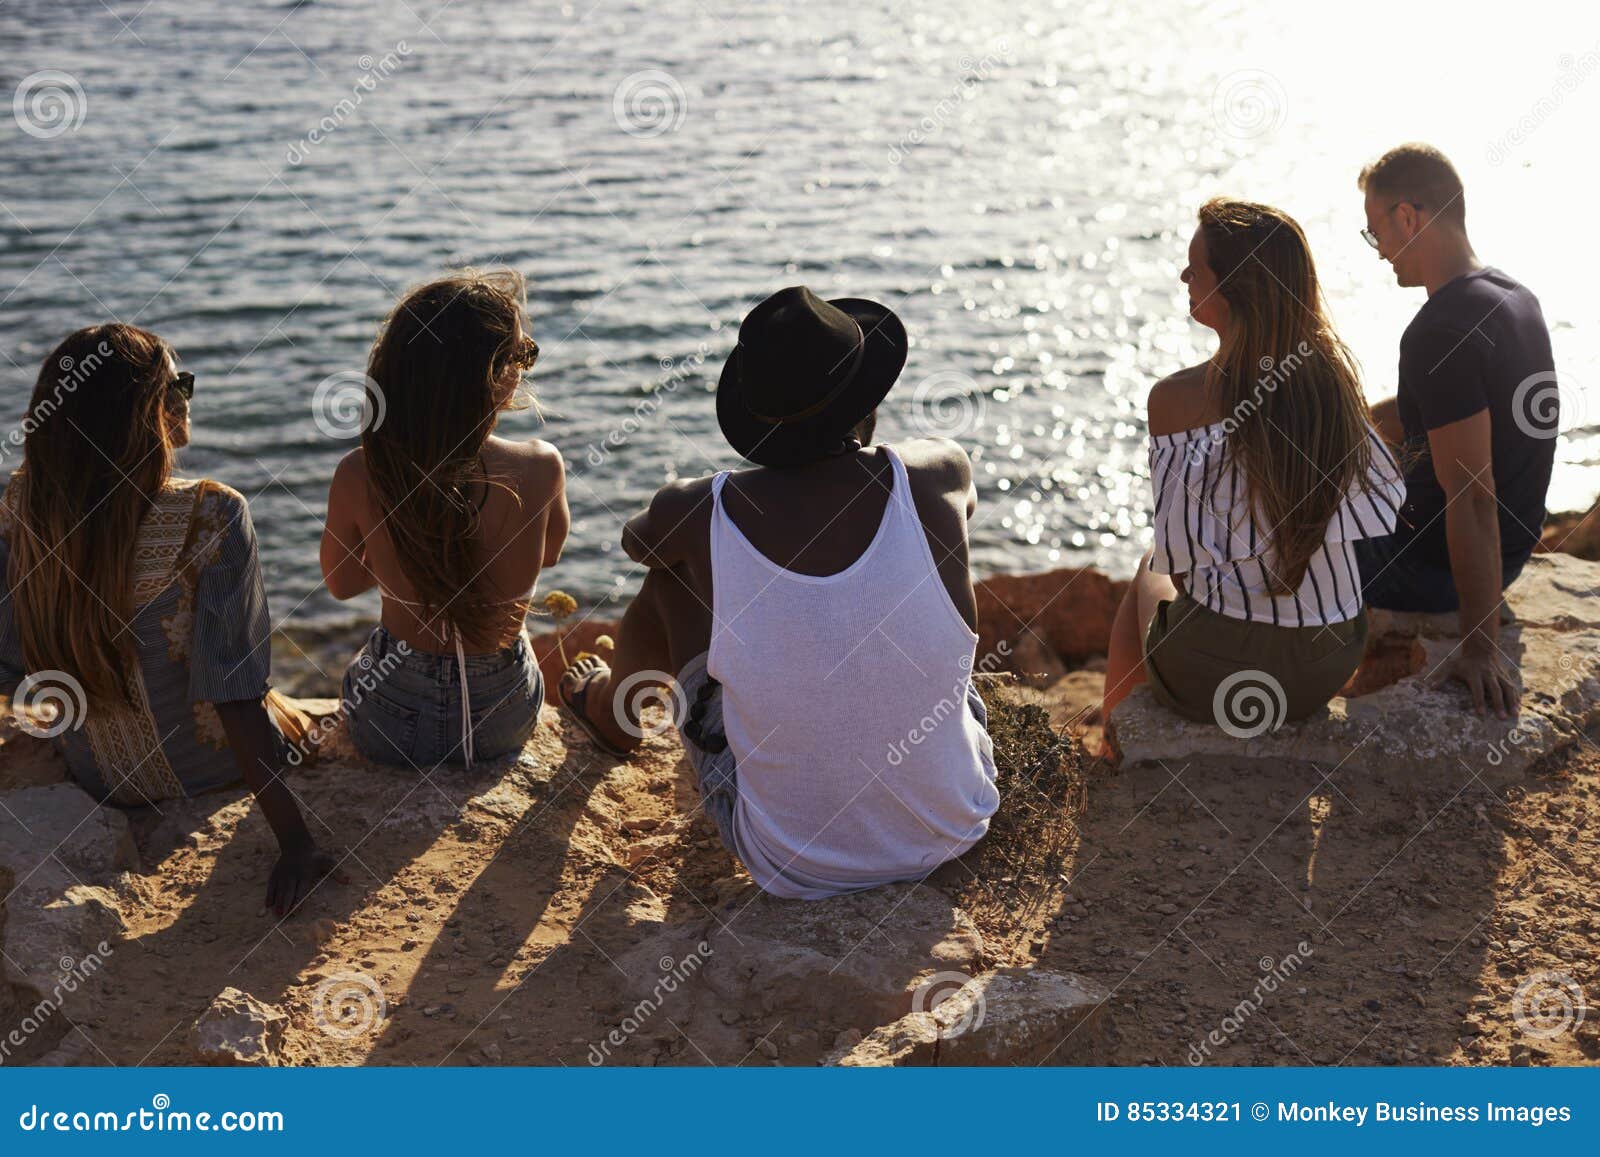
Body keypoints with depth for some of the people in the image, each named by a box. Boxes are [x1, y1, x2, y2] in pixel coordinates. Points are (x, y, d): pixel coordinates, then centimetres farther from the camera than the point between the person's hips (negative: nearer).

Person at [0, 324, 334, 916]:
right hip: (205, 765, -4)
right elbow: (234, 690, -30)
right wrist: (294, 841, -26)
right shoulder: (211, 516, -30)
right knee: (290, 716, 32)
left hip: (94, 774, 4)